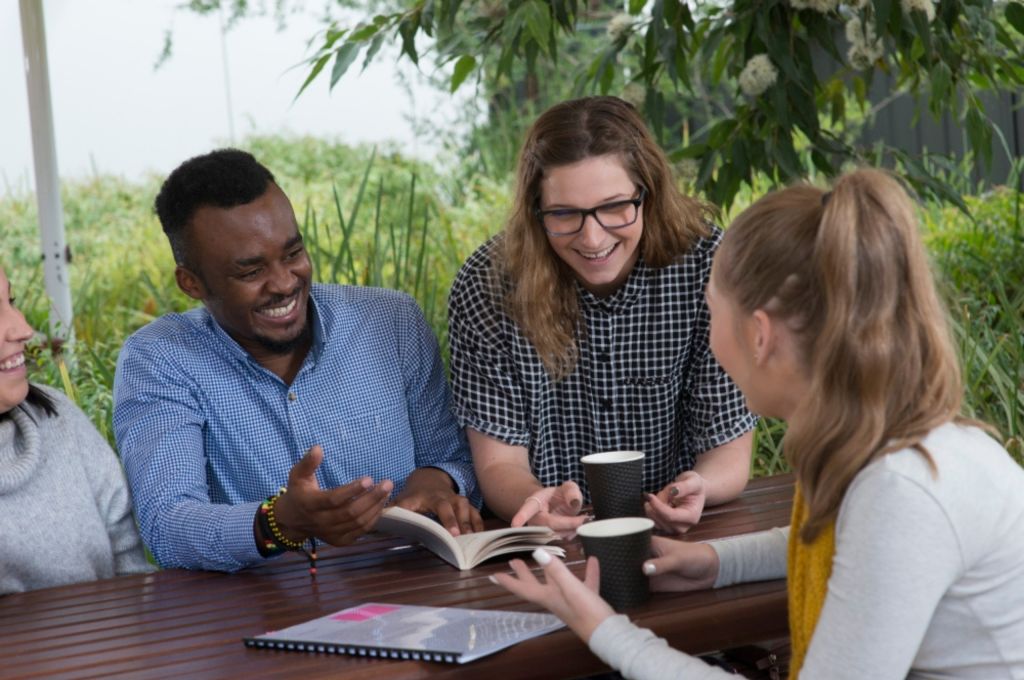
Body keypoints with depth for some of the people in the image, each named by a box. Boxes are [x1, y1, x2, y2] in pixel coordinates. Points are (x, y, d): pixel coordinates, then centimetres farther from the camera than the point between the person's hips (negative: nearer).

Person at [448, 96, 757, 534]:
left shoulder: (710, 267, -10)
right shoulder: (486, 285, -10)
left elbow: (730, 453, -6)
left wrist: (696, 488, -29)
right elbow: (500, 464, -9)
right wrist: (537, 502, -31)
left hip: (676, 534, 0)